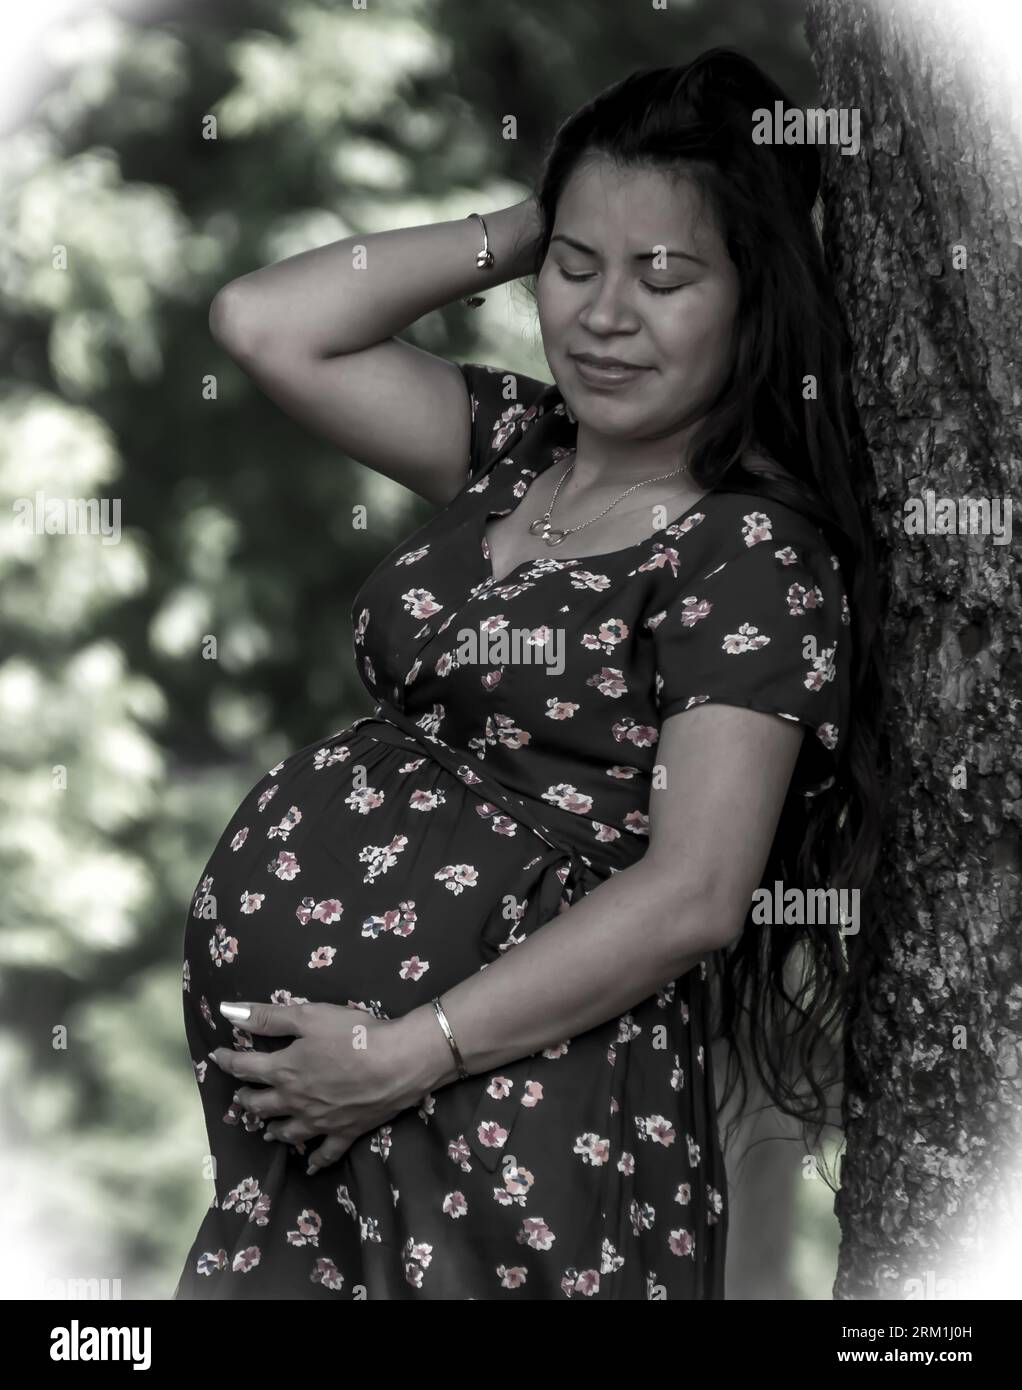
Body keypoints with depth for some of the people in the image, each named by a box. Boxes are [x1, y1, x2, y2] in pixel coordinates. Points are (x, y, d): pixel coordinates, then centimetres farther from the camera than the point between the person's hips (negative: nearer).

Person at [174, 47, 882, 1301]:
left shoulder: (754, 552, -10)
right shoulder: (516, 445, 10)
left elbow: (692, 894, -18)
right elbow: (264, 325, 4)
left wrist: (405, 1056, -19)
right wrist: (516, 234, 2)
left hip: (518, 1107, -6)